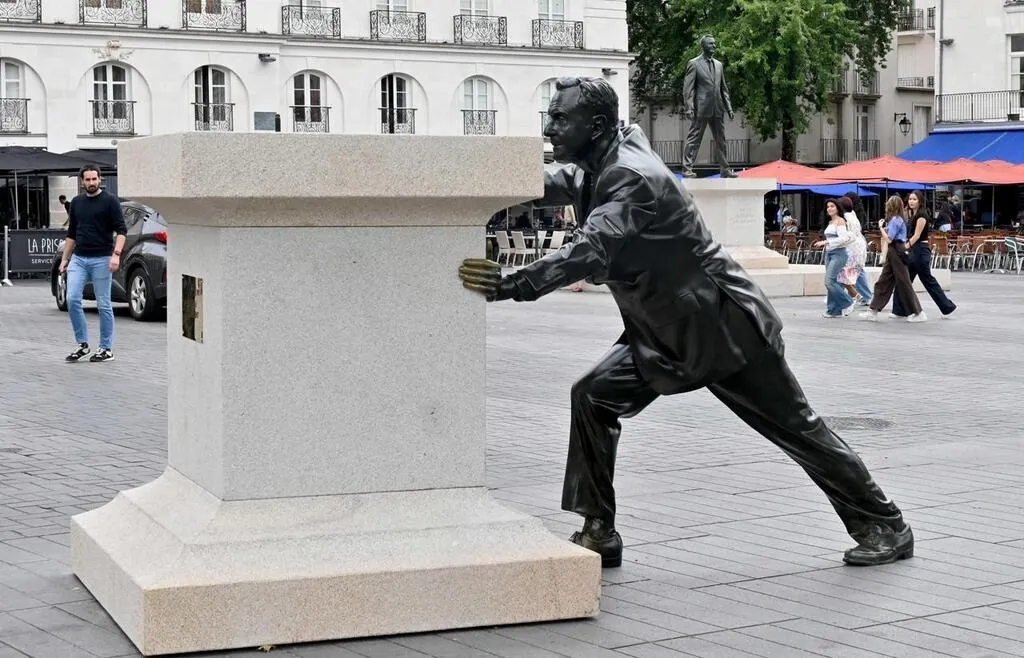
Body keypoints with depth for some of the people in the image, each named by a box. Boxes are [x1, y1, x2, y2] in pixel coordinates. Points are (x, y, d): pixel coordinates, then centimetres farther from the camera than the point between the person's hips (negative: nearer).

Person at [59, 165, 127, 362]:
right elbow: (71, 234, 19)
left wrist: (116, 254, -21)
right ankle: (82, 345, 3)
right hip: (78, 259, 5)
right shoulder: (76, 202, 13)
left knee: (103, 305, 0)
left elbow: (121, 230, -9)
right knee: (72, 300, -8)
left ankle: (107, 349, 9)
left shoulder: (110, 201, -4)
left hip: (101, 259, -5)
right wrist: (64, 259, 15)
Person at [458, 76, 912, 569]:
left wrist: (511, 284, -54)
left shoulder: (633, 178, -29)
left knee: (798, 429, 3)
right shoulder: (596, 165, 0)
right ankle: (599, 533, 0)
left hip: (725, 326, -8)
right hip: (662, 331, 8)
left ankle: (885, 528, 18)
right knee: (592, 398, -7)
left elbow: (589, 253, -43)